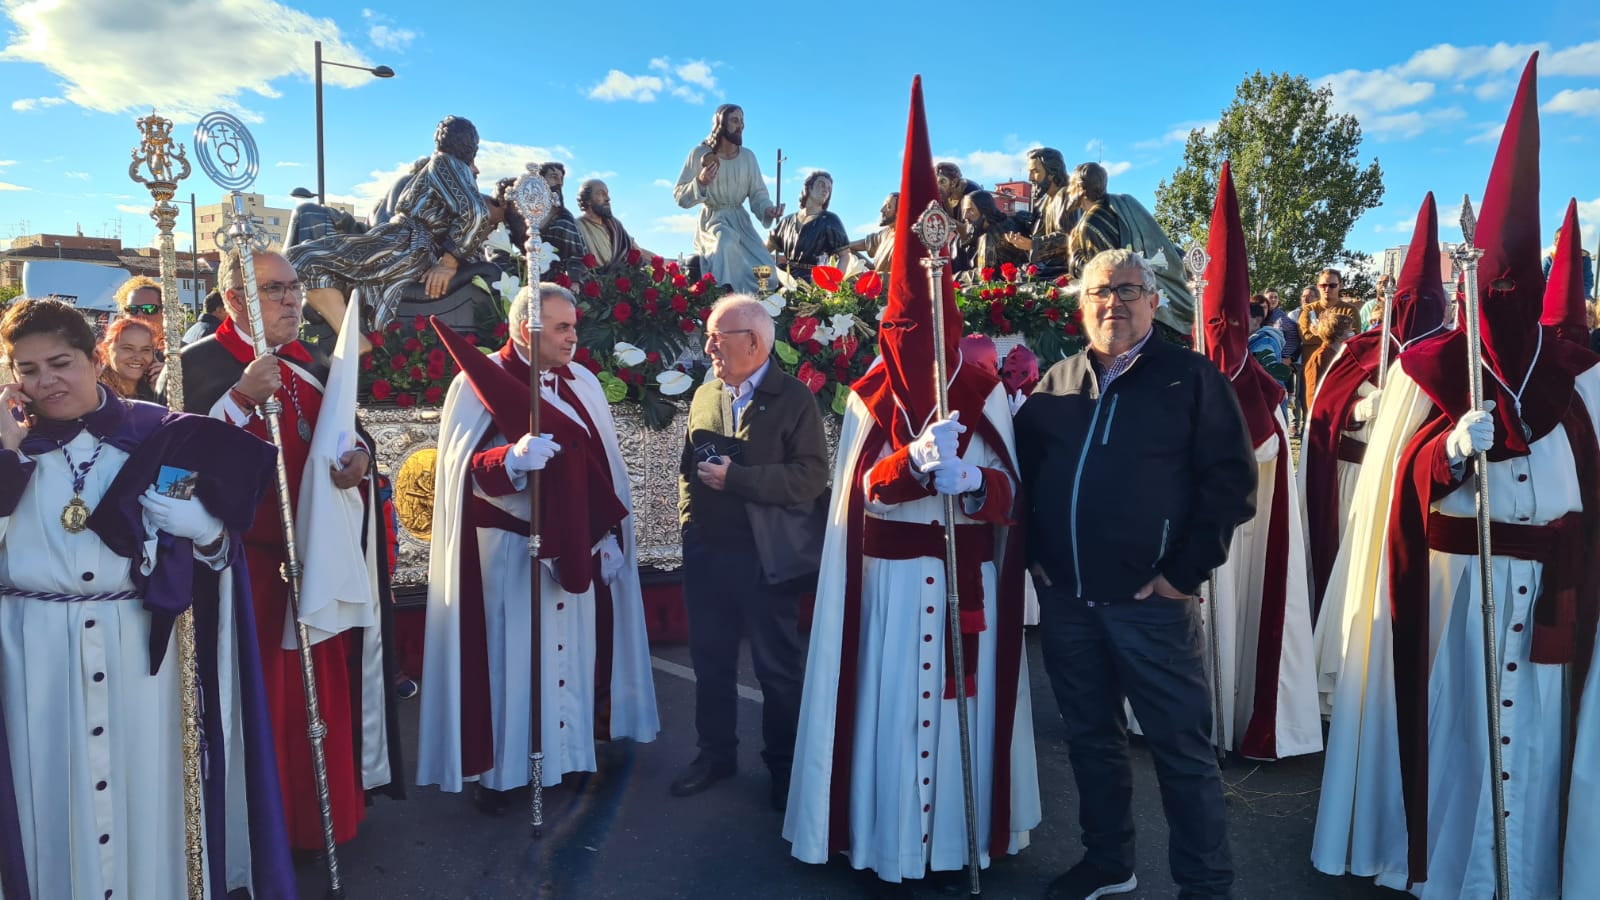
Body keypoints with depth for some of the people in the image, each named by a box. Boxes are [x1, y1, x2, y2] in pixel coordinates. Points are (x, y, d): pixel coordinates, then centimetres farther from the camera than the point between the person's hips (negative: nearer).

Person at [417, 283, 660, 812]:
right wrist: (512, 459, -32)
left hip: (576, 547, 4)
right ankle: (498, 768, 19)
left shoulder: (583, 384, 6)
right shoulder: (477, 384, -7)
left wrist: (611, 537, 3)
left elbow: (603, 465, 7)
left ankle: (568, 753, 28)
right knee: (508, 656, 4)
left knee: (572, 650, 12)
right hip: (508, 551, -4)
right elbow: (459, 468, -13)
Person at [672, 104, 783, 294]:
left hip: (740, 221, 5)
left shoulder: (748, 156, 6)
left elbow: (758, 193, 6)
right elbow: (679, 196, -4)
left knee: (763, 269, -14)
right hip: (711, 219, -4)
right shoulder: (700, 153, -5)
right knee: (726, 244, -38)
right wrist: (700, 183, -23)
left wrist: (767, 210, -16)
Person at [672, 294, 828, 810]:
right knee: (710, 661, 16)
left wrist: (736, 477, -20)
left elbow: (811, 478, -17)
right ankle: (716, 753, 33)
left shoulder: (793, 398, -8)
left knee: (778, 668, 8)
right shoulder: (705, 395, 11)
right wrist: (689, 519, 6)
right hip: (705, 553, 6)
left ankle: (785, 765, 24)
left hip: (763, 556, -5)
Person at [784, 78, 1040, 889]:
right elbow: (861, 487, -3)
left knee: (961, 695, 6)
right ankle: (889, 841, 17)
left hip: (965, 574, 1)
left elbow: (1009, 486, 2)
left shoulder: (984, 390, 5)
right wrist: (917, 463, -22)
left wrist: (969, 480, -20)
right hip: (890, 574, 0)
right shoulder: (871, 394, 4)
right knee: (891, 700, 3)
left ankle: (962, 837, 22)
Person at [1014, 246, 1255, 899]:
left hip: (1150, 599, -4)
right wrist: (1035, 551, 6)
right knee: (1090, 736, 17)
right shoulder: (1057, 382, 10)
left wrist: (1184, 570, -12)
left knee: (1181, 745, 3)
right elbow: (1023, 467, 16)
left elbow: (1231, 480, -6)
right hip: (1064, 597, 5)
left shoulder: (1191, 377, -2)